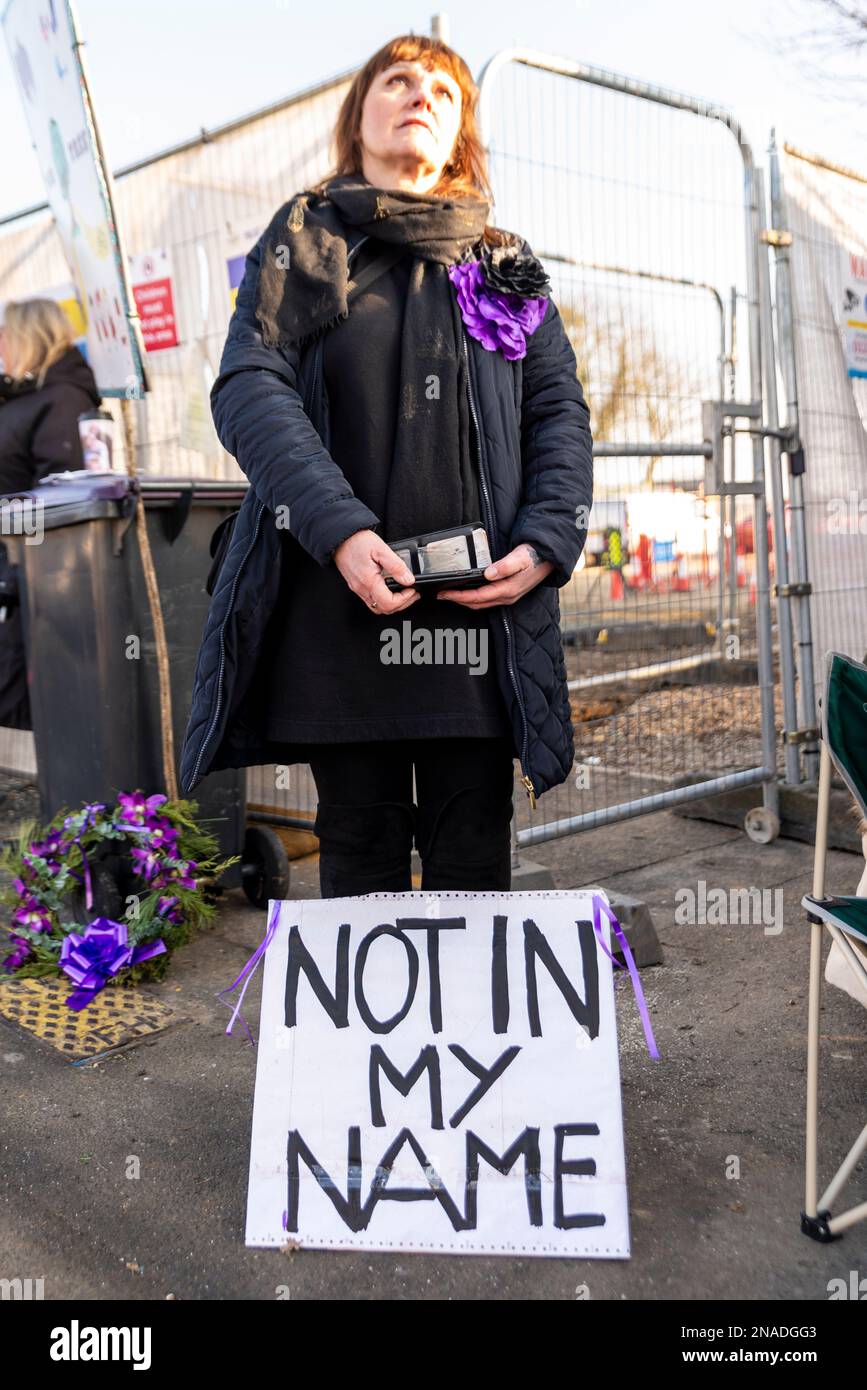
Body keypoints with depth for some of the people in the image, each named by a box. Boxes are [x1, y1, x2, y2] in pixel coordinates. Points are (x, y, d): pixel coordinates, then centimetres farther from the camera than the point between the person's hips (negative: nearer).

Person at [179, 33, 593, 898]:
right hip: (343, 599, -1)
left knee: (474, 859, 5)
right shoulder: (302, 240, 12)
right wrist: (339, 531, -18)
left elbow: (559, 411, 11)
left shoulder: (506, 264, 19)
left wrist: (546, 543, -8)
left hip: (482, 605, 2)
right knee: (359, 855, 7)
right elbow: (248, 387, -3)